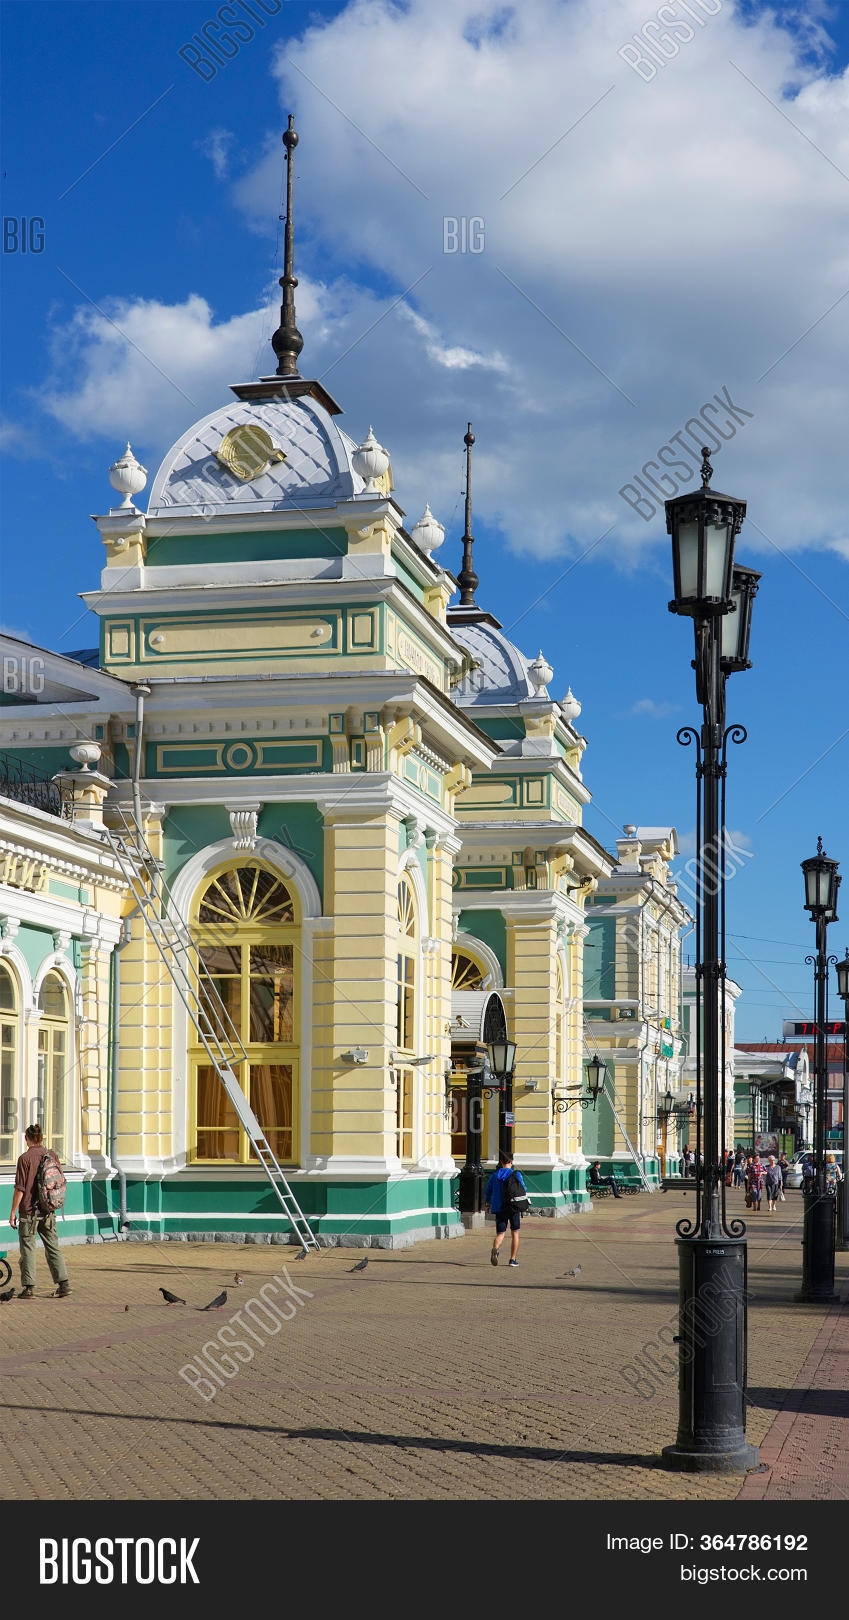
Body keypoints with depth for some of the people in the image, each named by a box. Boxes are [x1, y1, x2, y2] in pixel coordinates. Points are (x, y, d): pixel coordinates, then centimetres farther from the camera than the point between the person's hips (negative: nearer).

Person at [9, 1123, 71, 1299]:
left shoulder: (25, 1158, -12)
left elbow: (20, 1189, -13)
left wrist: (13, 1212, -6)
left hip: (29, 1211, -5)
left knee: (28, 1248, 3)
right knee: (53, 1247, 9)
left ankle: (28, 1287, 4)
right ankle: (63, 1283, 3)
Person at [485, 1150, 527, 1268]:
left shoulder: (494, 1175, 5)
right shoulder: (516, 1174, -4)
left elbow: (488, 1192, 11)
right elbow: (523, 1190, -4)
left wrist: (488, 1204, 27)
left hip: (499, 1208, 2)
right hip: (513, 1207, -2)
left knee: (500, 1234, 2)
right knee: (514, 1233, 14)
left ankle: (495, 1249, -31)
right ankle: (513, 1259, 13)